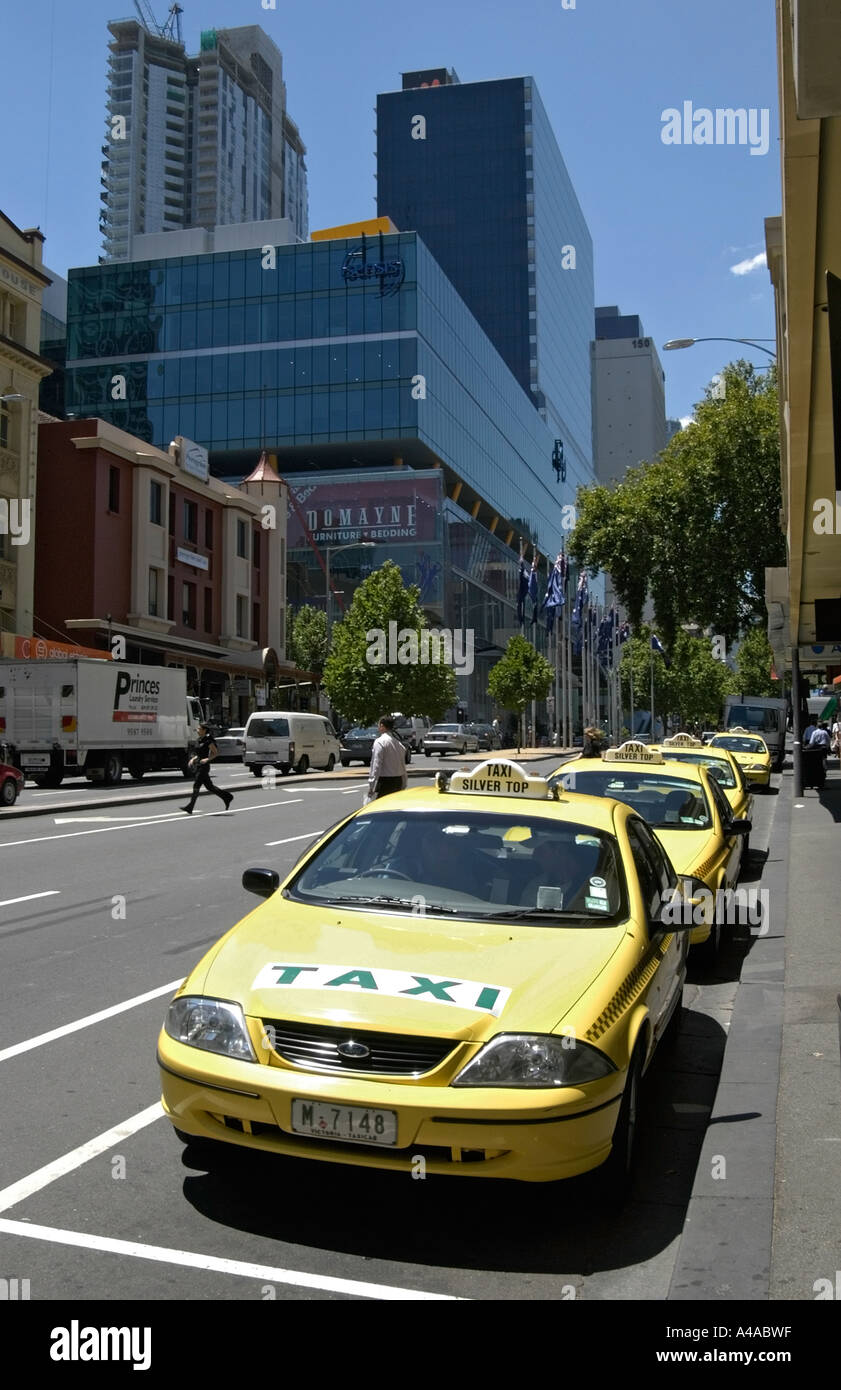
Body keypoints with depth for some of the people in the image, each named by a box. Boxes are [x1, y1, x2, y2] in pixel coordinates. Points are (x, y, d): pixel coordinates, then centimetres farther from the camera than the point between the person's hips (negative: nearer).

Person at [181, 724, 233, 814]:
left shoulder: (208, 741, -11)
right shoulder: (199, 740, 13)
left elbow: (216, 753, -10)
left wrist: (207, 759, -21)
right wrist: (193, 759, 8)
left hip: (204, 766, -9)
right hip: (198, 765, 9)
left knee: (196, 785, -11)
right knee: (209, 786, 11)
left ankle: (190, 808, -11)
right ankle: (227, 797, 21)